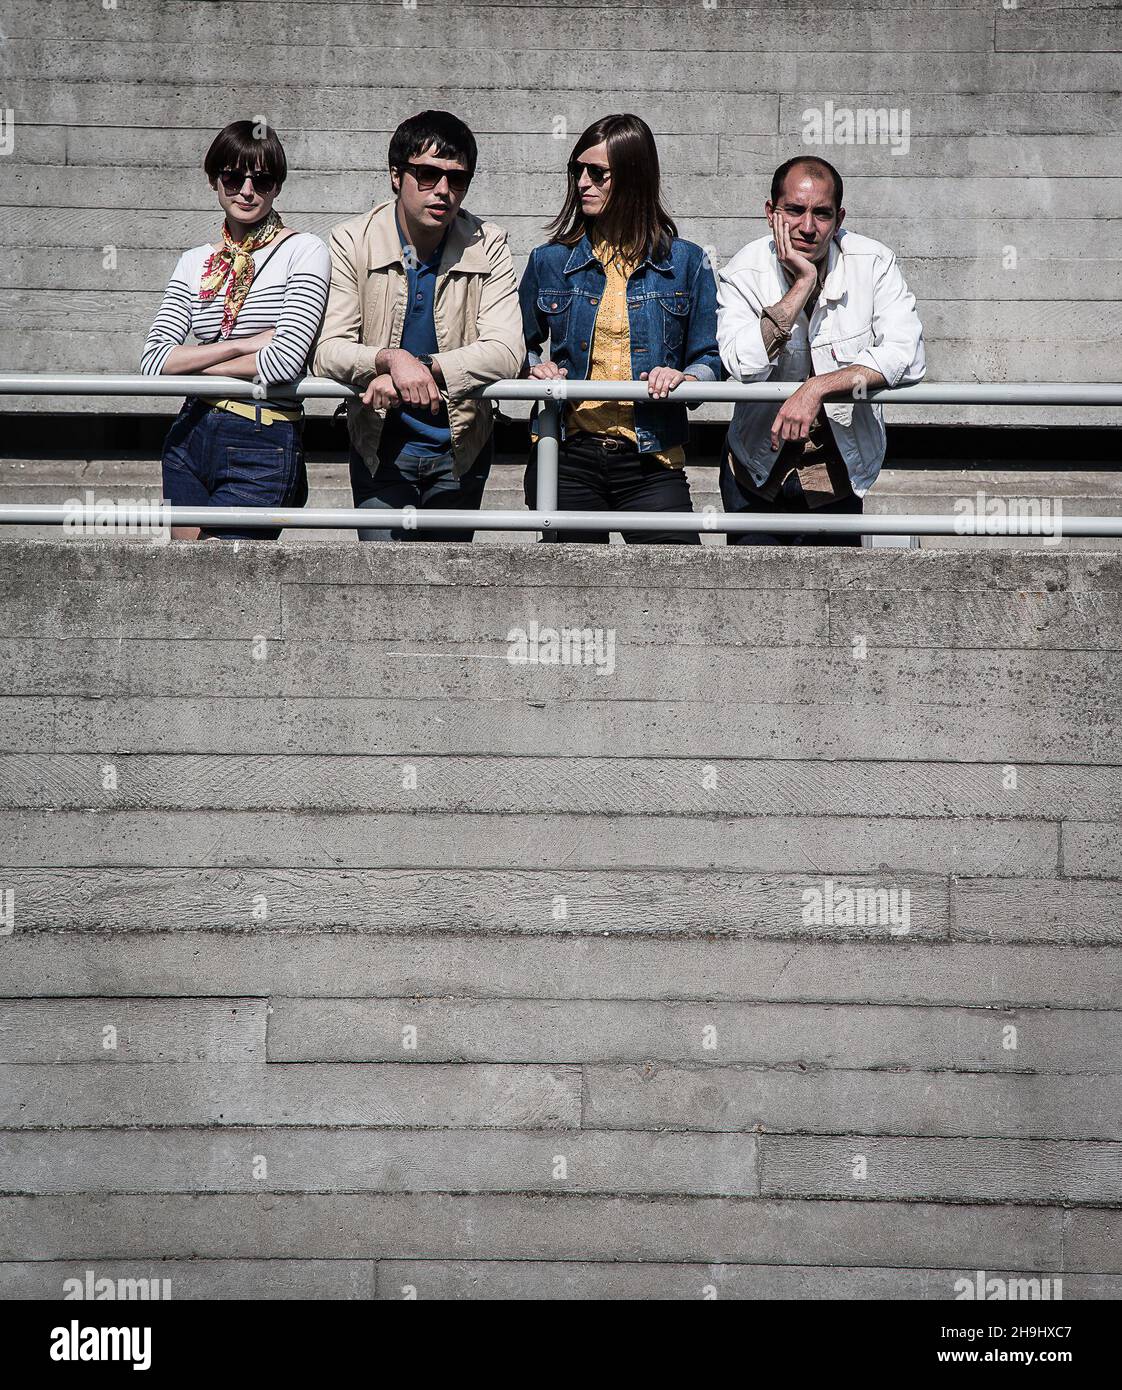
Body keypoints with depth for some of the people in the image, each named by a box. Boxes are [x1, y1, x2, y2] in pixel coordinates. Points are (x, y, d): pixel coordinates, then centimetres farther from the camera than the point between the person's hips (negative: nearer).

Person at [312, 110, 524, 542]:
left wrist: (421, 369, -28)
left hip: (460, 447, 1)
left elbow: (505, 352, -15)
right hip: (382, 447, -1)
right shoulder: (352, 242, -7)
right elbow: (327, 351, -14)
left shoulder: (487, 246, -5)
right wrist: (392, 359, -35)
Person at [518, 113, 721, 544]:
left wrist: (684, 377, -15)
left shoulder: (686, 262, 4)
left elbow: (710, 360, 6)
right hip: (568, 457, 1)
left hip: (651, 460, -1)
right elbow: (521, 347, 19)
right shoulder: (549, 261, 8)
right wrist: (535, 369, -2)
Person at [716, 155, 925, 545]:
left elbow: (906, 356, -22)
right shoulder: (743, 274, -12)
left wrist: (816, 389, -32)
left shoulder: (873, 262, -12)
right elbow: (745, 367, -27)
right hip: (758, 469, 0)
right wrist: (801, 284, -28)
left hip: (839, 468, 0)